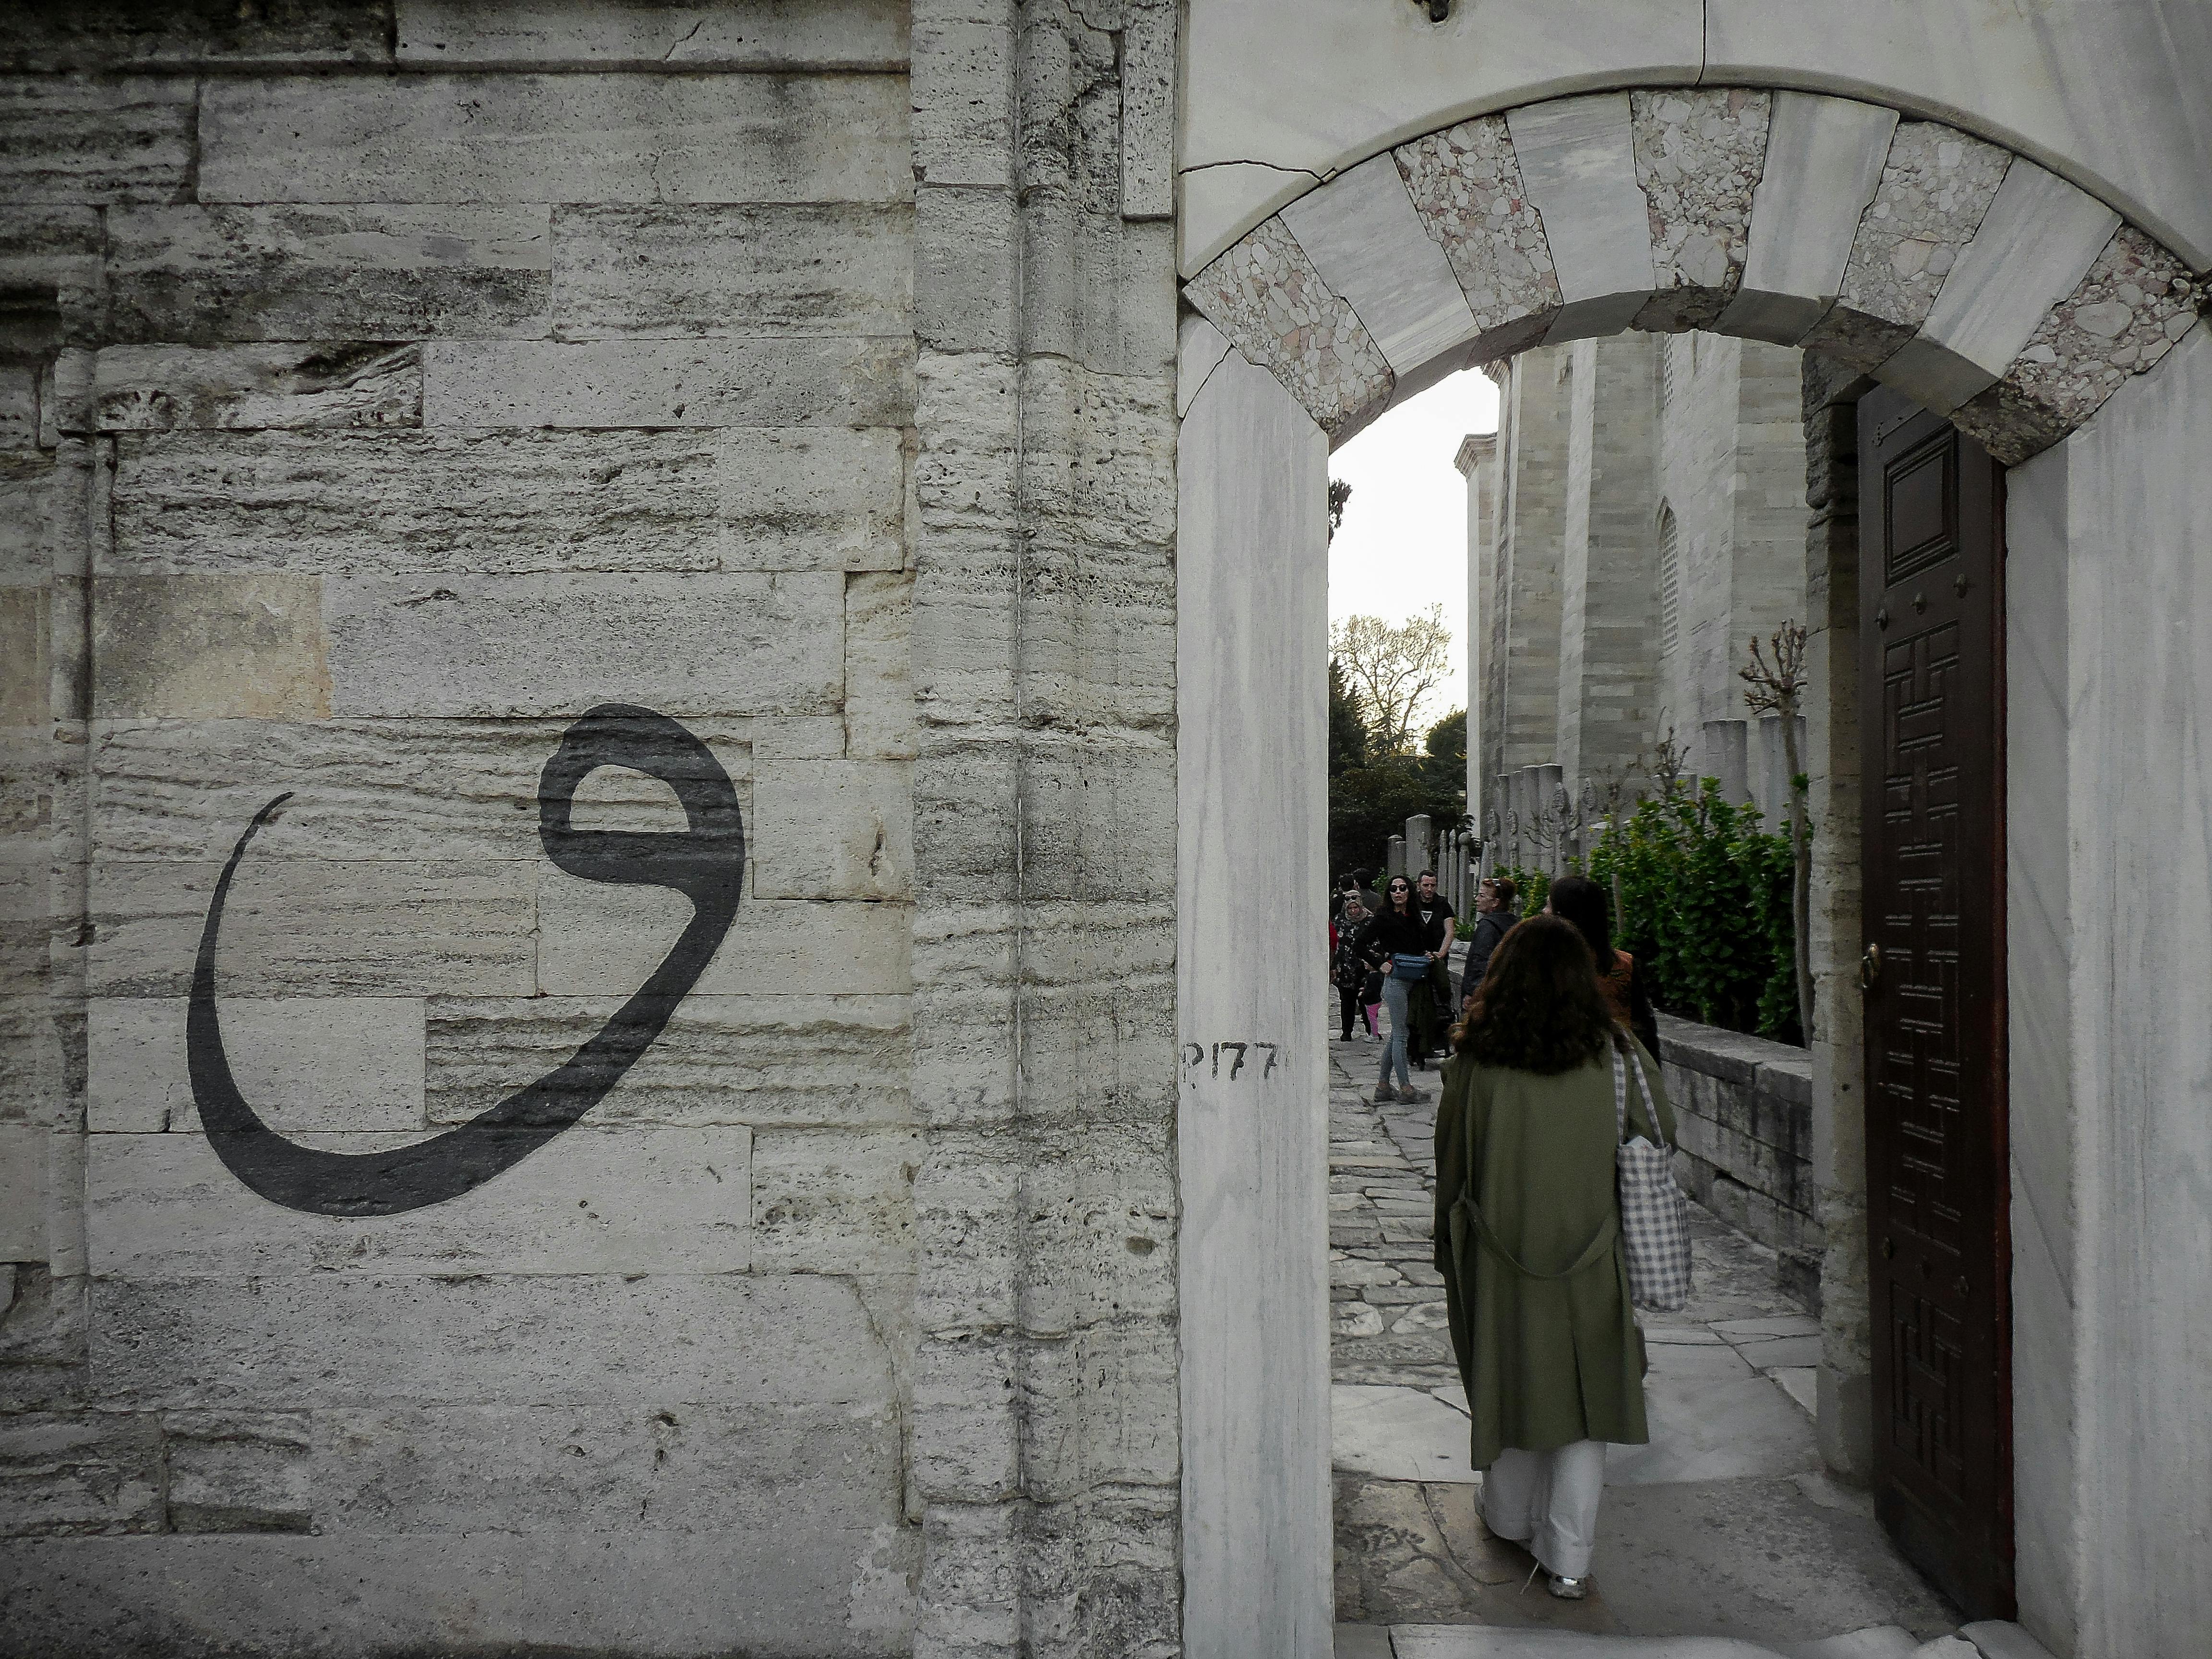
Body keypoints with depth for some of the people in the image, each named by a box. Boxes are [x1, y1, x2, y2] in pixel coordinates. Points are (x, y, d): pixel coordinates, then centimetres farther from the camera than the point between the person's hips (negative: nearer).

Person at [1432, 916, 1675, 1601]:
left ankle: (1510, 1518, 37)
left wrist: (1451, 1249, 11)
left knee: (1507, 1382, 19)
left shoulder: (1473, 1061, -10)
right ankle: (1568, 1558, 12)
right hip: (1589, 1261, -1)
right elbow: (1661, 1134, 3)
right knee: (1586, 1394, 11)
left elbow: (1450, 1161, -1)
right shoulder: (1614, 1057, -10)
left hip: (1498, 1263, 1)